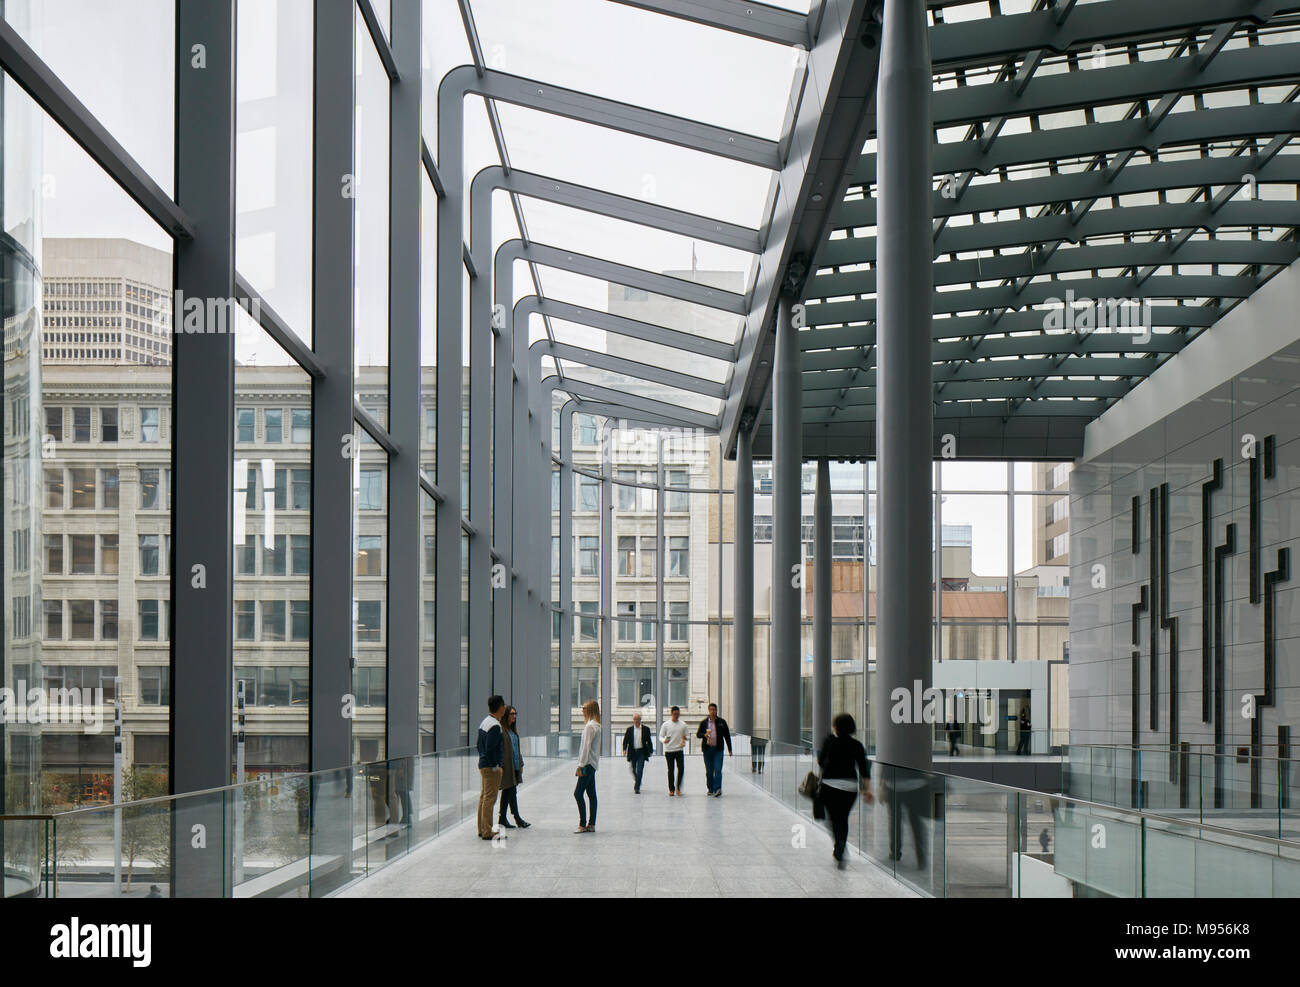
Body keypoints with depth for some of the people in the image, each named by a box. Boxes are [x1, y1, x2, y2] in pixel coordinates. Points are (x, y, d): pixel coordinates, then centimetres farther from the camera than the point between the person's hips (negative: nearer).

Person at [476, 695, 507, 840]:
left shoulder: (484, 722, 13)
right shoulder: (495, 725, -18)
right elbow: (489, 748, -23)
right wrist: (494, 765, -17)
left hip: (483, 764, 10)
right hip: (491, 767, -10)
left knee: (484, 797, 14)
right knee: (490, 798, -7)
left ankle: (482, 830, 19)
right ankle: (487, 832, -6)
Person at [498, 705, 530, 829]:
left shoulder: (514, 730, 16)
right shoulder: (501, 730, -11)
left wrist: (521, 763, 19)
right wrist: (500, 766, -18)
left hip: (515, 767, 9)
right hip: (506, 767, -9)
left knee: (507, 792, 11)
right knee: (512, 791, -8)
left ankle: (502, 818, 16)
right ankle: (517, 819, -6)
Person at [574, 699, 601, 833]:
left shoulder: (590, 726, -15)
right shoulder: (596, 725, 15)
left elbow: (586, 747, -18)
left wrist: (580, 766, -17)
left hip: (588, 764, -10)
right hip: (593, 764, 10)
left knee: (578, 793, -9)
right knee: (591, 794, 9)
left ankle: (582, 824, -10)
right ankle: (591, 825, 11)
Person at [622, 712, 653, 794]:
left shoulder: (646, 729, 1)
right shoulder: (629, 729, 4)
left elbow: (649, 741, 6)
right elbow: (625, 740, 3)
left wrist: (650, 751, 5)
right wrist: (624, 749, -12)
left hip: (641, 752, -2)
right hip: (632, 752, 2)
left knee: (639, 770, -10)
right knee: (633, 770, 11)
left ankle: (637, 787, -9)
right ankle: (638, 782, 37)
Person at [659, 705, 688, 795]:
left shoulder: (683, 725, 6)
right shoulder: (666, 724, 0)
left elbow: (685, 736, 16)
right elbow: (660, 737, 2)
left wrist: (683, 741, -7)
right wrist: (664, 740, -20)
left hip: (679, 750, 1)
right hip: (669, 750, -1)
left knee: (681, 769, -11)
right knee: (670, 770, 2)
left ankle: (678, 788, 2)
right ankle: (671, 789, 11)